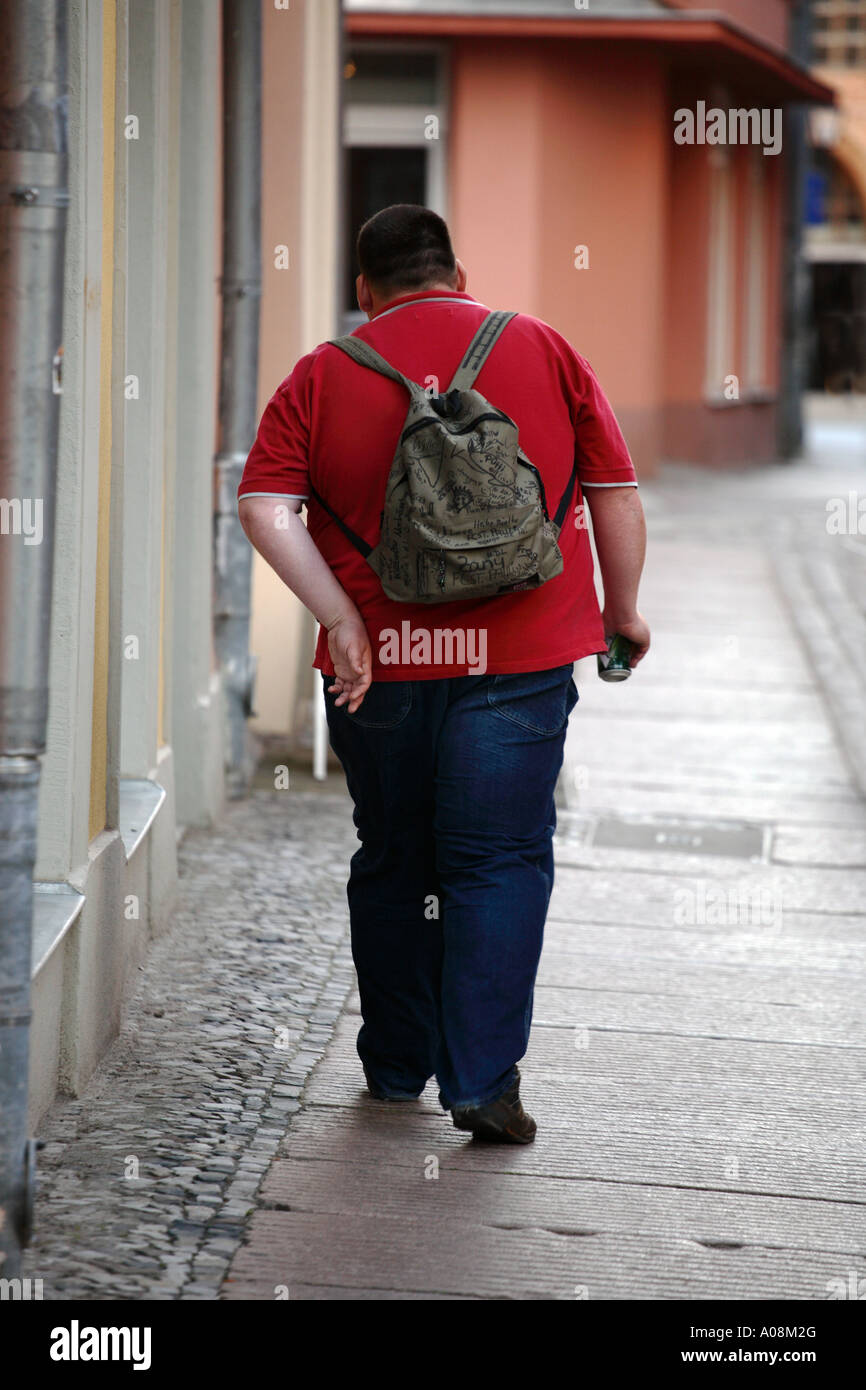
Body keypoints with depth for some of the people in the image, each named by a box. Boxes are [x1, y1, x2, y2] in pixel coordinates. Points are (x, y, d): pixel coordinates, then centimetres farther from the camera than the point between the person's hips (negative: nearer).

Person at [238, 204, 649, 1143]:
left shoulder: (323, 374, 3)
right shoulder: (542, 351, 4)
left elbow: (264, 508, -9)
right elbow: (616, 494, 4)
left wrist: (342, 617, -9)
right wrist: (622, 610, 16)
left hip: (377, 663, 1)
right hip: (516, 660, -1)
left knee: (392, 863, 15)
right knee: (500, 862, 2)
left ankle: (396, 1065, 25)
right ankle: (482, 1077, -7)